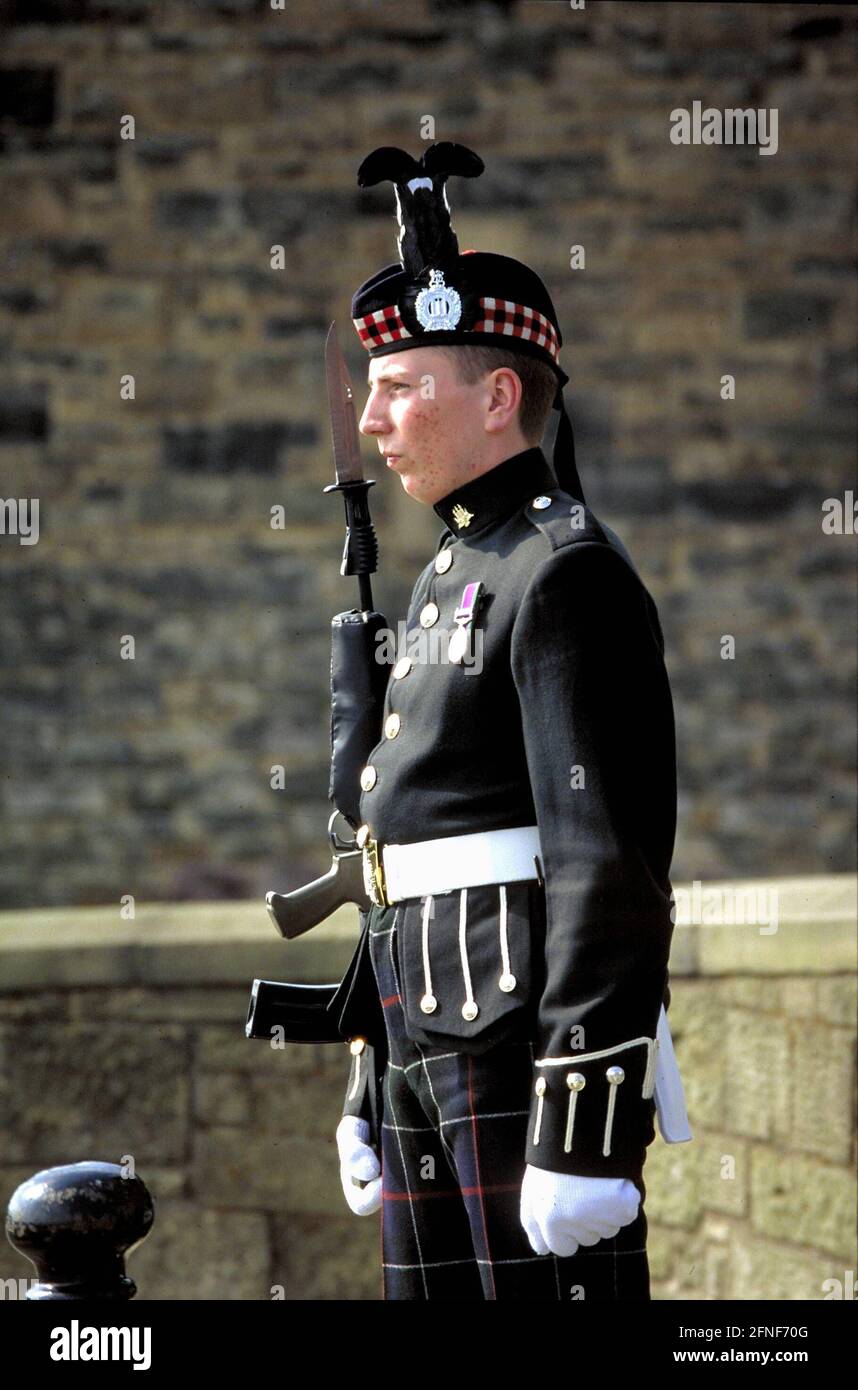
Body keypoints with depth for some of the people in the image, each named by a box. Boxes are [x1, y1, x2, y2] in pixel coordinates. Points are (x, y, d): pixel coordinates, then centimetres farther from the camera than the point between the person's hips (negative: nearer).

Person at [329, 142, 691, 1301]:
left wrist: (582, 1131, -24)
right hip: (432, 1032, 10)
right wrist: (369, 1087, 22)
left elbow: (612, 861, -19)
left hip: (533, 1027, -10)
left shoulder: (569, 574, -11)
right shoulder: (451, 581, 20)